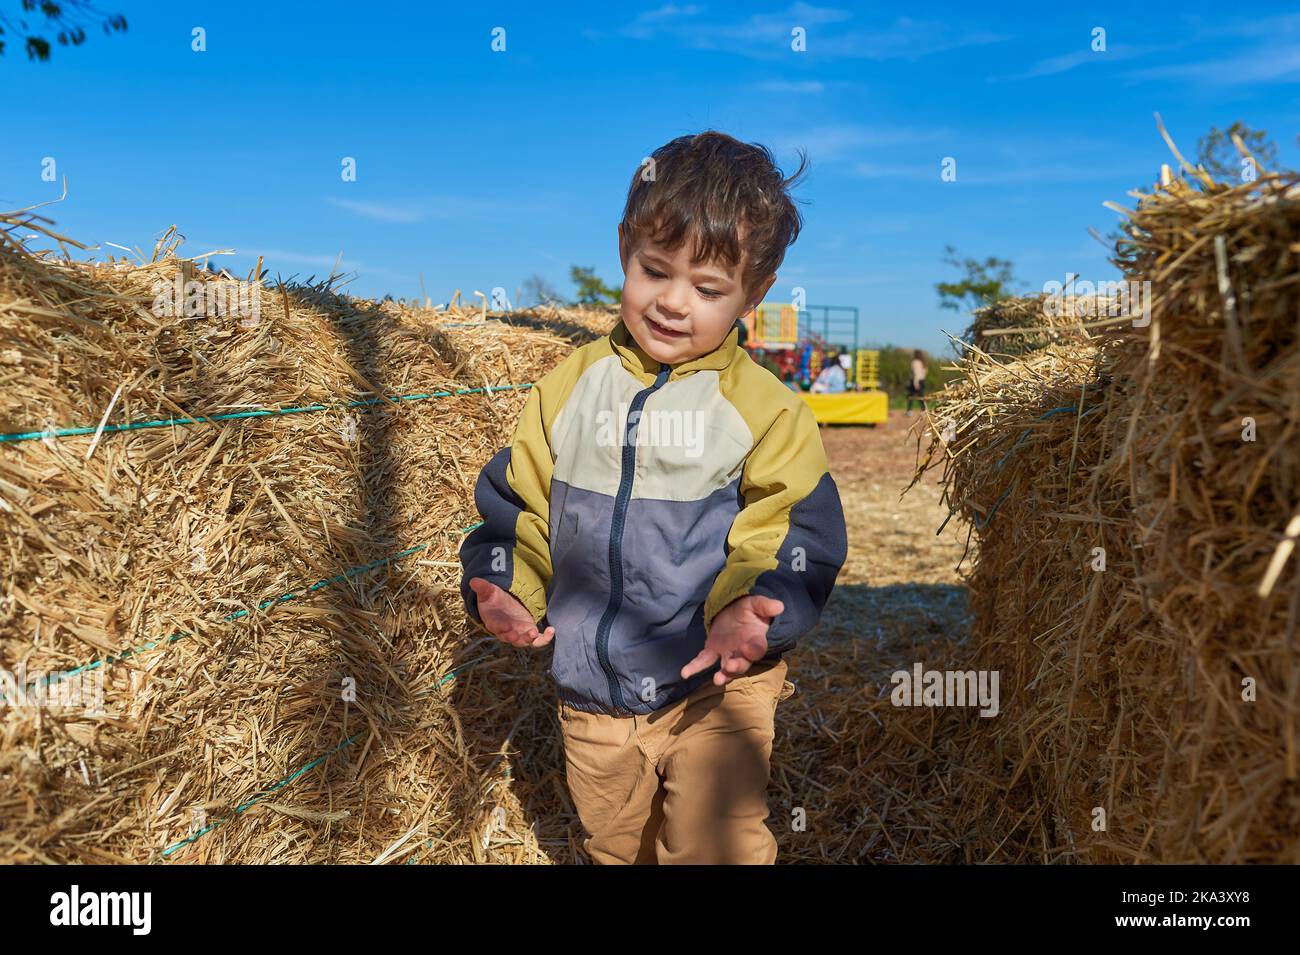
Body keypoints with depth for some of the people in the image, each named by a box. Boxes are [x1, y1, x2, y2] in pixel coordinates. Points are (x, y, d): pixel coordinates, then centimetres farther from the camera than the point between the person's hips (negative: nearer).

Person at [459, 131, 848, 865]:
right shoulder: (568, 387, -3)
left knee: (713, 845, 1)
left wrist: (750, 610, -29)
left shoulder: (766, 409, -13)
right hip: (591, 688, 4)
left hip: (718, 685, -4)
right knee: (615, 844, 25)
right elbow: (517, 503, 3)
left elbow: (798, 536, -12)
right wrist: (501, 583, -13)